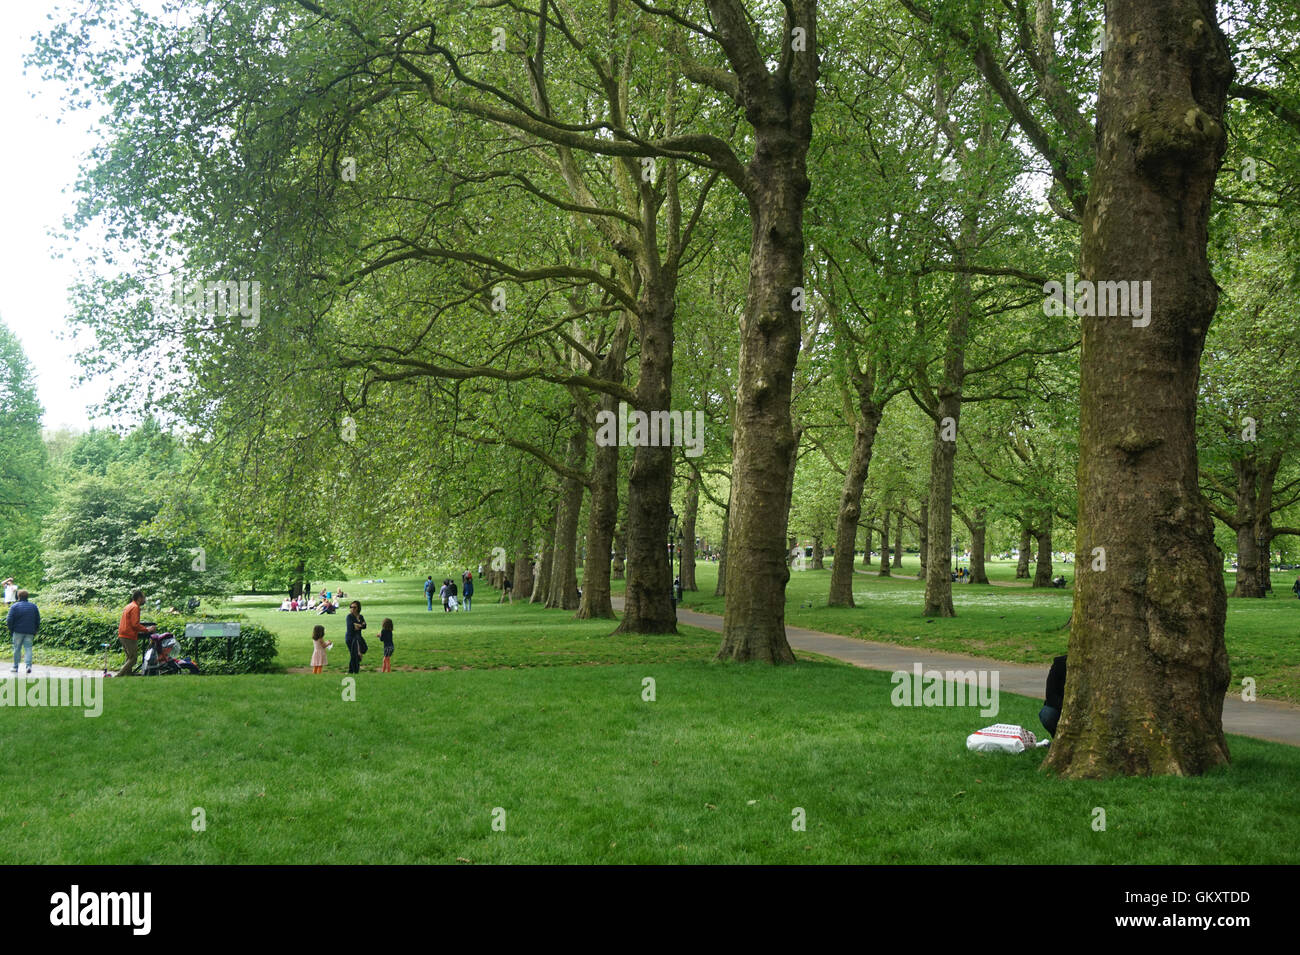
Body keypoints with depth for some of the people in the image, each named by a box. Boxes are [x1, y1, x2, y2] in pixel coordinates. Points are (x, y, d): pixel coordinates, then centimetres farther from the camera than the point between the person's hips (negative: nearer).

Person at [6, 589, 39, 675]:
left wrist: (11, 630, 5)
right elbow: (38, 620, 10)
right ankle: (29, 665, -14)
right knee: (28, 648, 1)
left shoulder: (14, 606, -4)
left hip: (18, 631, -2)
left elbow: (9, 620, -8)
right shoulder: (33, 606, 7)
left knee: (17, 649, 7)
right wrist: (35, 632, 16)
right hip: (30, 632, 2)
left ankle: (15, 667, 13)